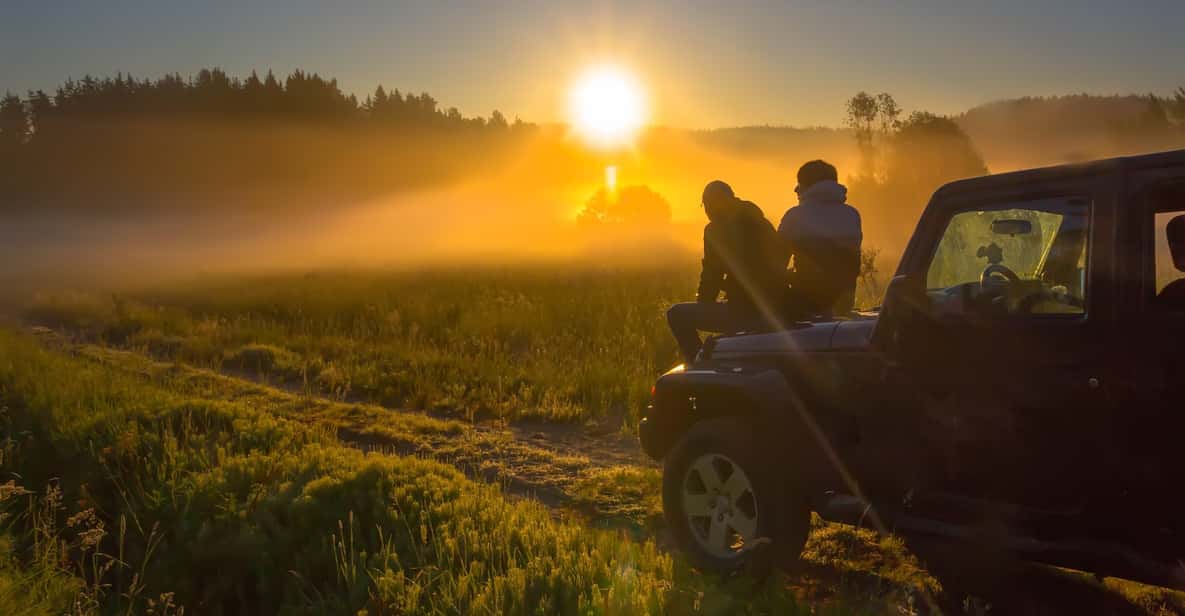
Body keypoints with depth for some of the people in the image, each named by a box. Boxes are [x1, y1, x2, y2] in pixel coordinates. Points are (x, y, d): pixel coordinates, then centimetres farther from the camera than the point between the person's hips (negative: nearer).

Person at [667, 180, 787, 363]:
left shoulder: (717, 229, -8)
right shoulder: (761, 223, 15)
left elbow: (712, 273, -8)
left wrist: (702, 301, 9)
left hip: (747, 311, -8)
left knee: (677, 315, -2)